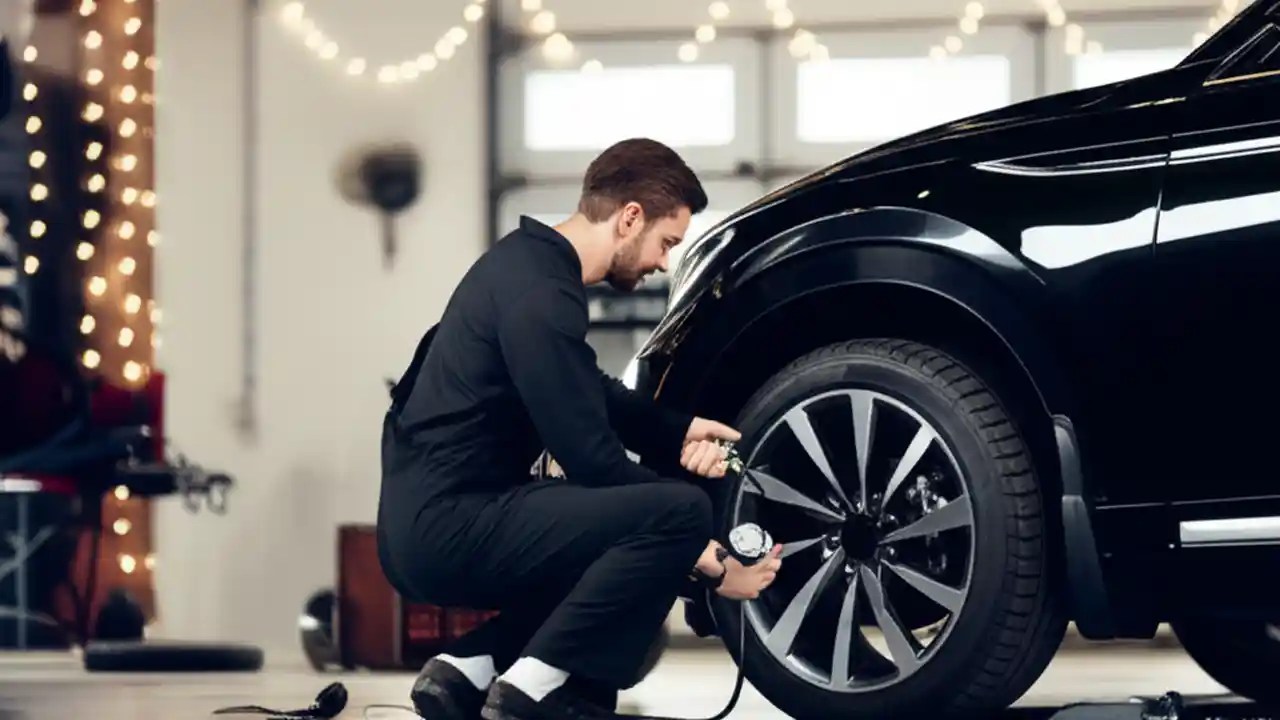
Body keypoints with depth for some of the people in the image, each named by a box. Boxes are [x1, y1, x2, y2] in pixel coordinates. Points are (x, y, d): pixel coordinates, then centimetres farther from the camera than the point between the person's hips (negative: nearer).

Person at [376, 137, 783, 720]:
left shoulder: (530, 260, 14)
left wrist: (681, 431, 8)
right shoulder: (540, 298, -17)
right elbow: (593, 460, -17)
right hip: (448, 530, -10)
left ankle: (471, 669, 8)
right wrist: (711, 565, -10)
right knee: (679, 510, -21)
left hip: (426, 522, 10)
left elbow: (594, 398, 27)